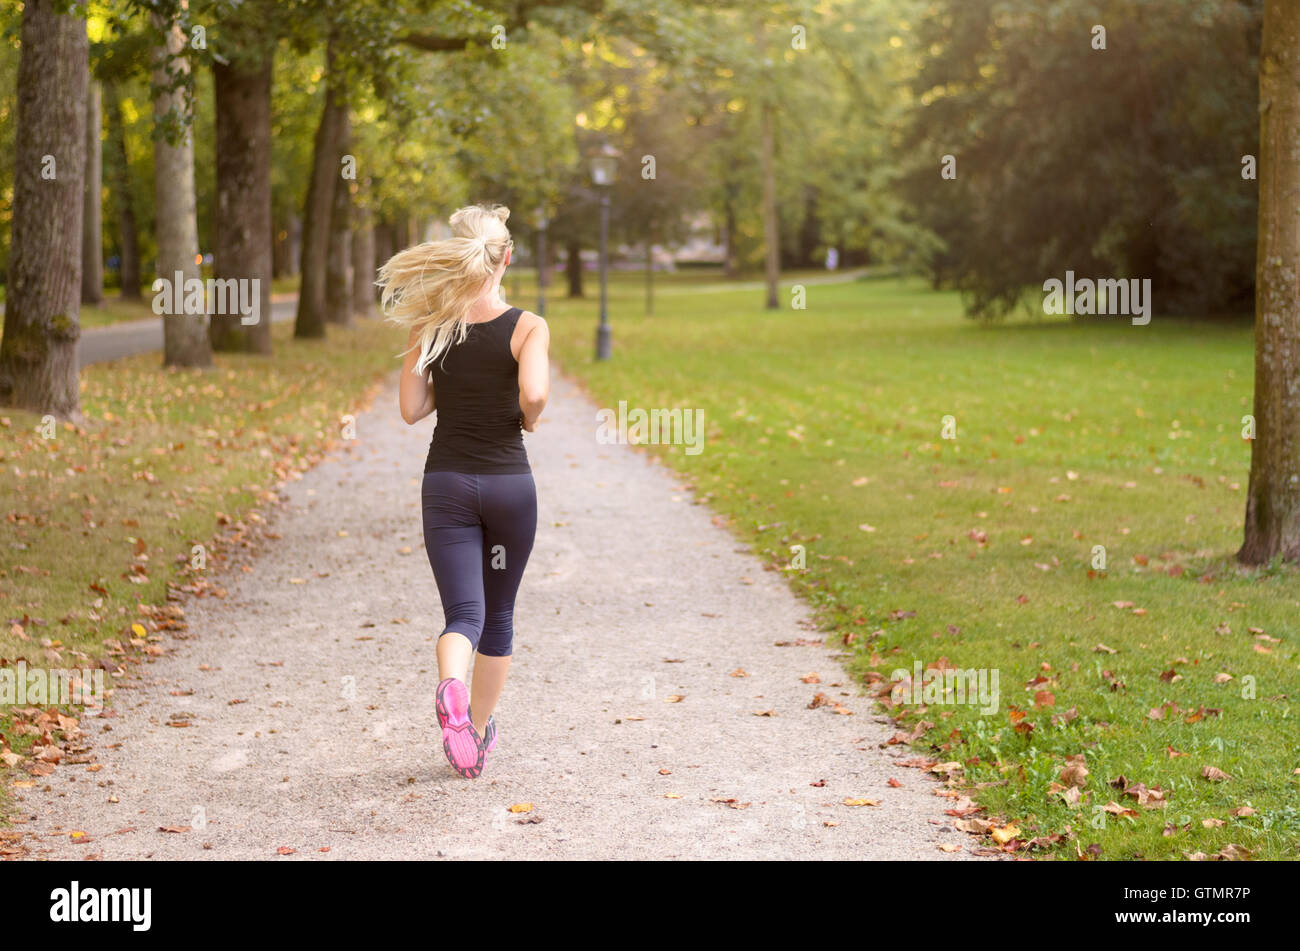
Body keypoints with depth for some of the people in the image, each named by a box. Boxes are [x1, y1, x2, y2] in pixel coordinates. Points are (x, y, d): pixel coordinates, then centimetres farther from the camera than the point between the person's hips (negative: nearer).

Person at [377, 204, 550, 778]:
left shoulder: (430, 326, -1)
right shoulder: (528, 327, -8)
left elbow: (411, 409, -1)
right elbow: (534, 393, -24)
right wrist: (528, 421, -2)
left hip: (447, 483, 1)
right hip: (509, 482, -1)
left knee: (462, 614, -1)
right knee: (498, 616, 17)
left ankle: (450, 688, -34)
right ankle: (479, 733, 28)